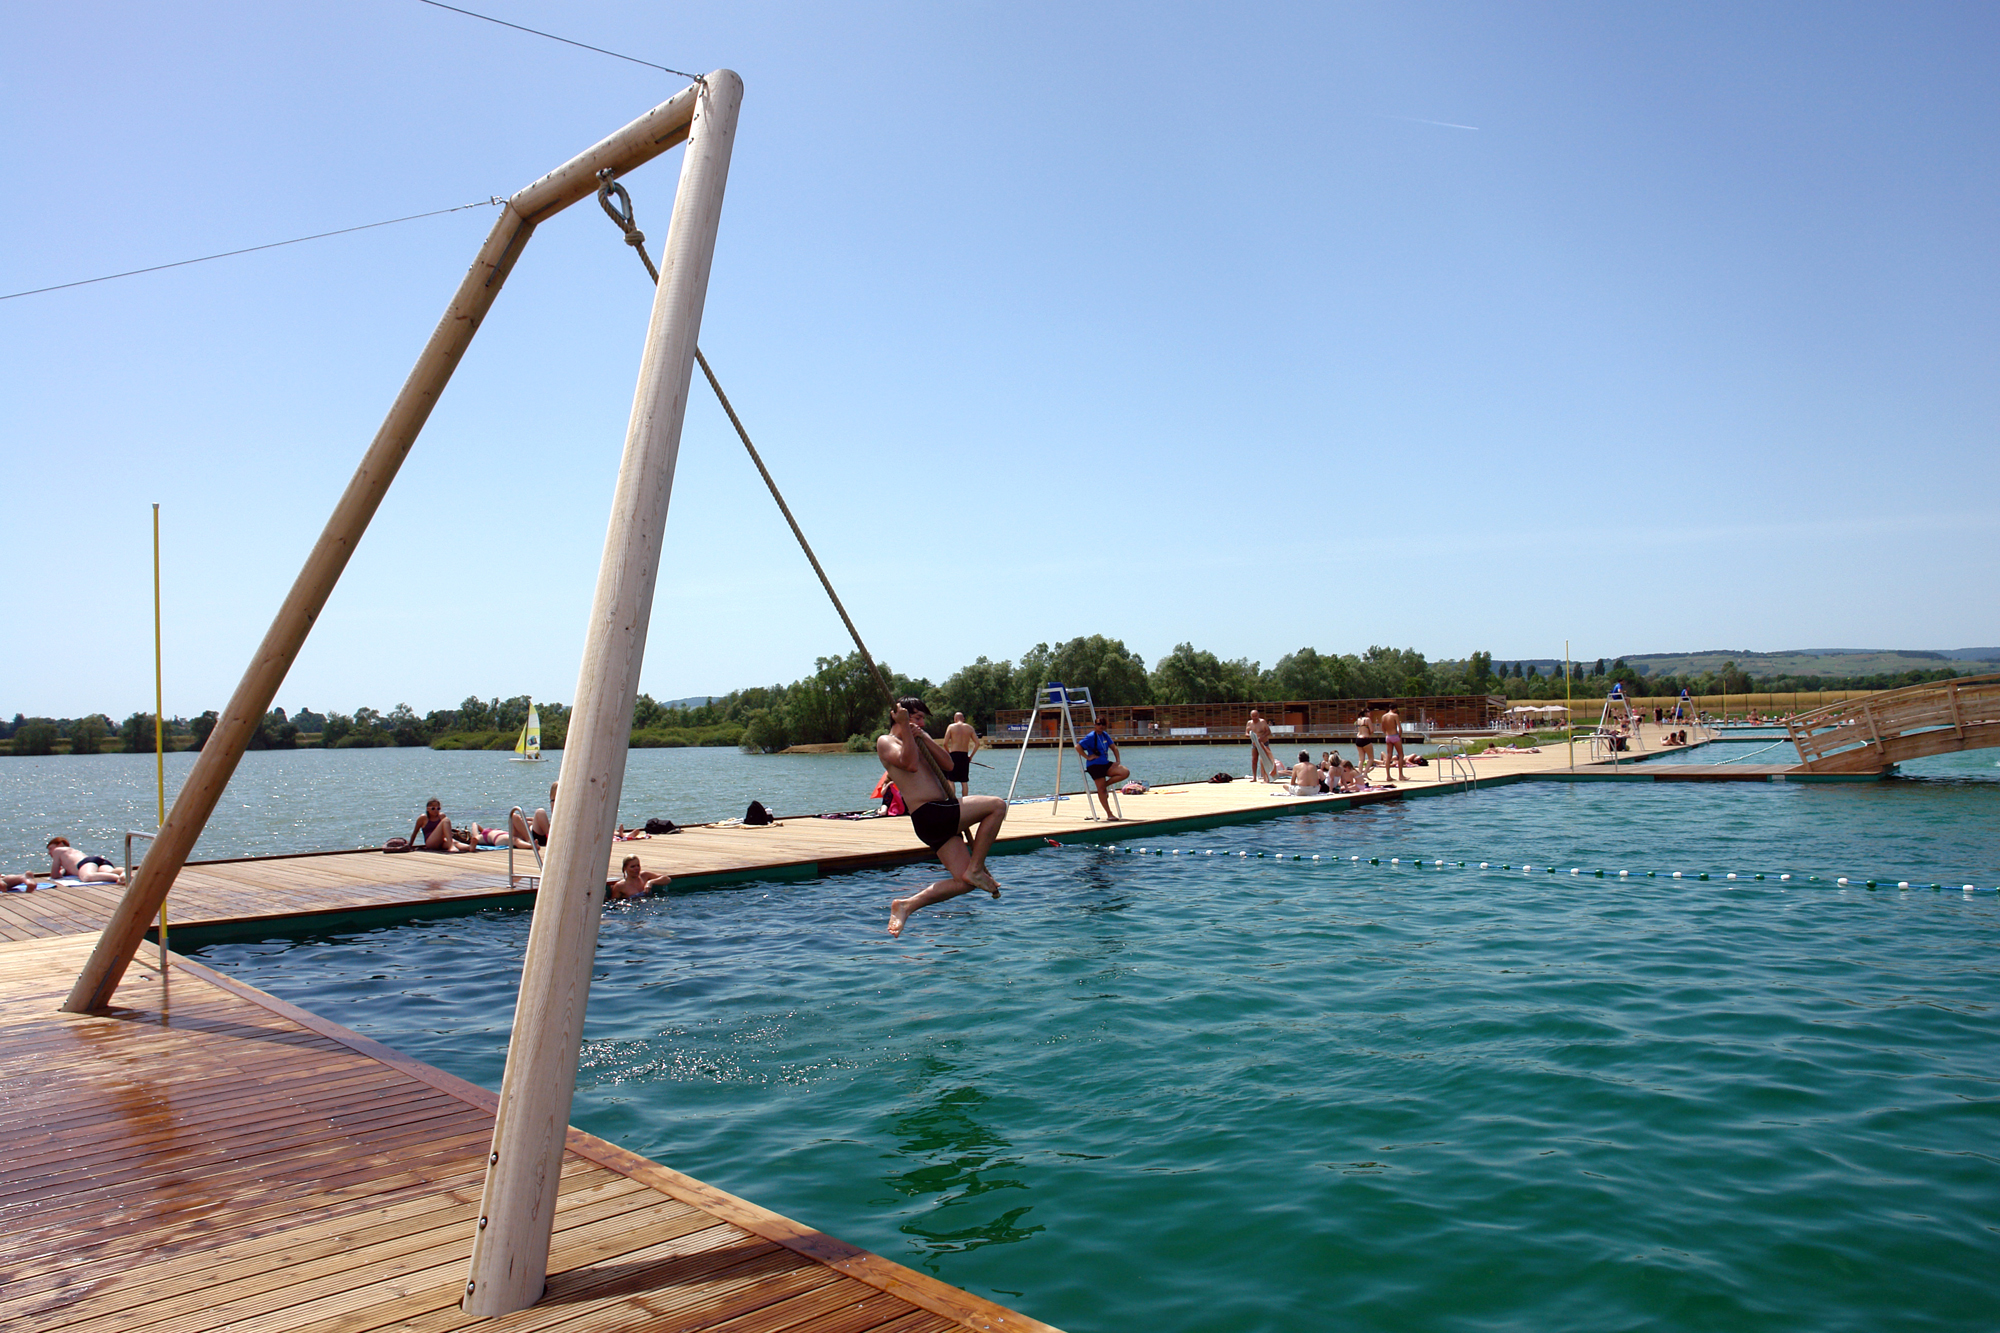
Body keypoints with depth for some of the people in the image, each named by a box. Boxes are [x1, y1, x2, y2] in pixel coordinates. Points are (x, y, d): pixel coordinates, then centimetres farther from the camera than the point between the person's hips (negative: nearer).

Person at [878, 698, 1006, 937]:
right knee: (997, 805, -11)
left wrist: (924, 738, 1)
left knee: (964, 883, 3)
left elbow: (948, 764, 12)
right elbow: (910, 764, -18)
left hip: (940, 819, 9)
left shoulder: (918, 742, 27)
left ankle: (906, 905, 2)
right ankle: (976, 869, -7)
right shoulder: (885, 742, 2)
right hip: (929, 814, -9)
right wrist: (906, 727, -13)